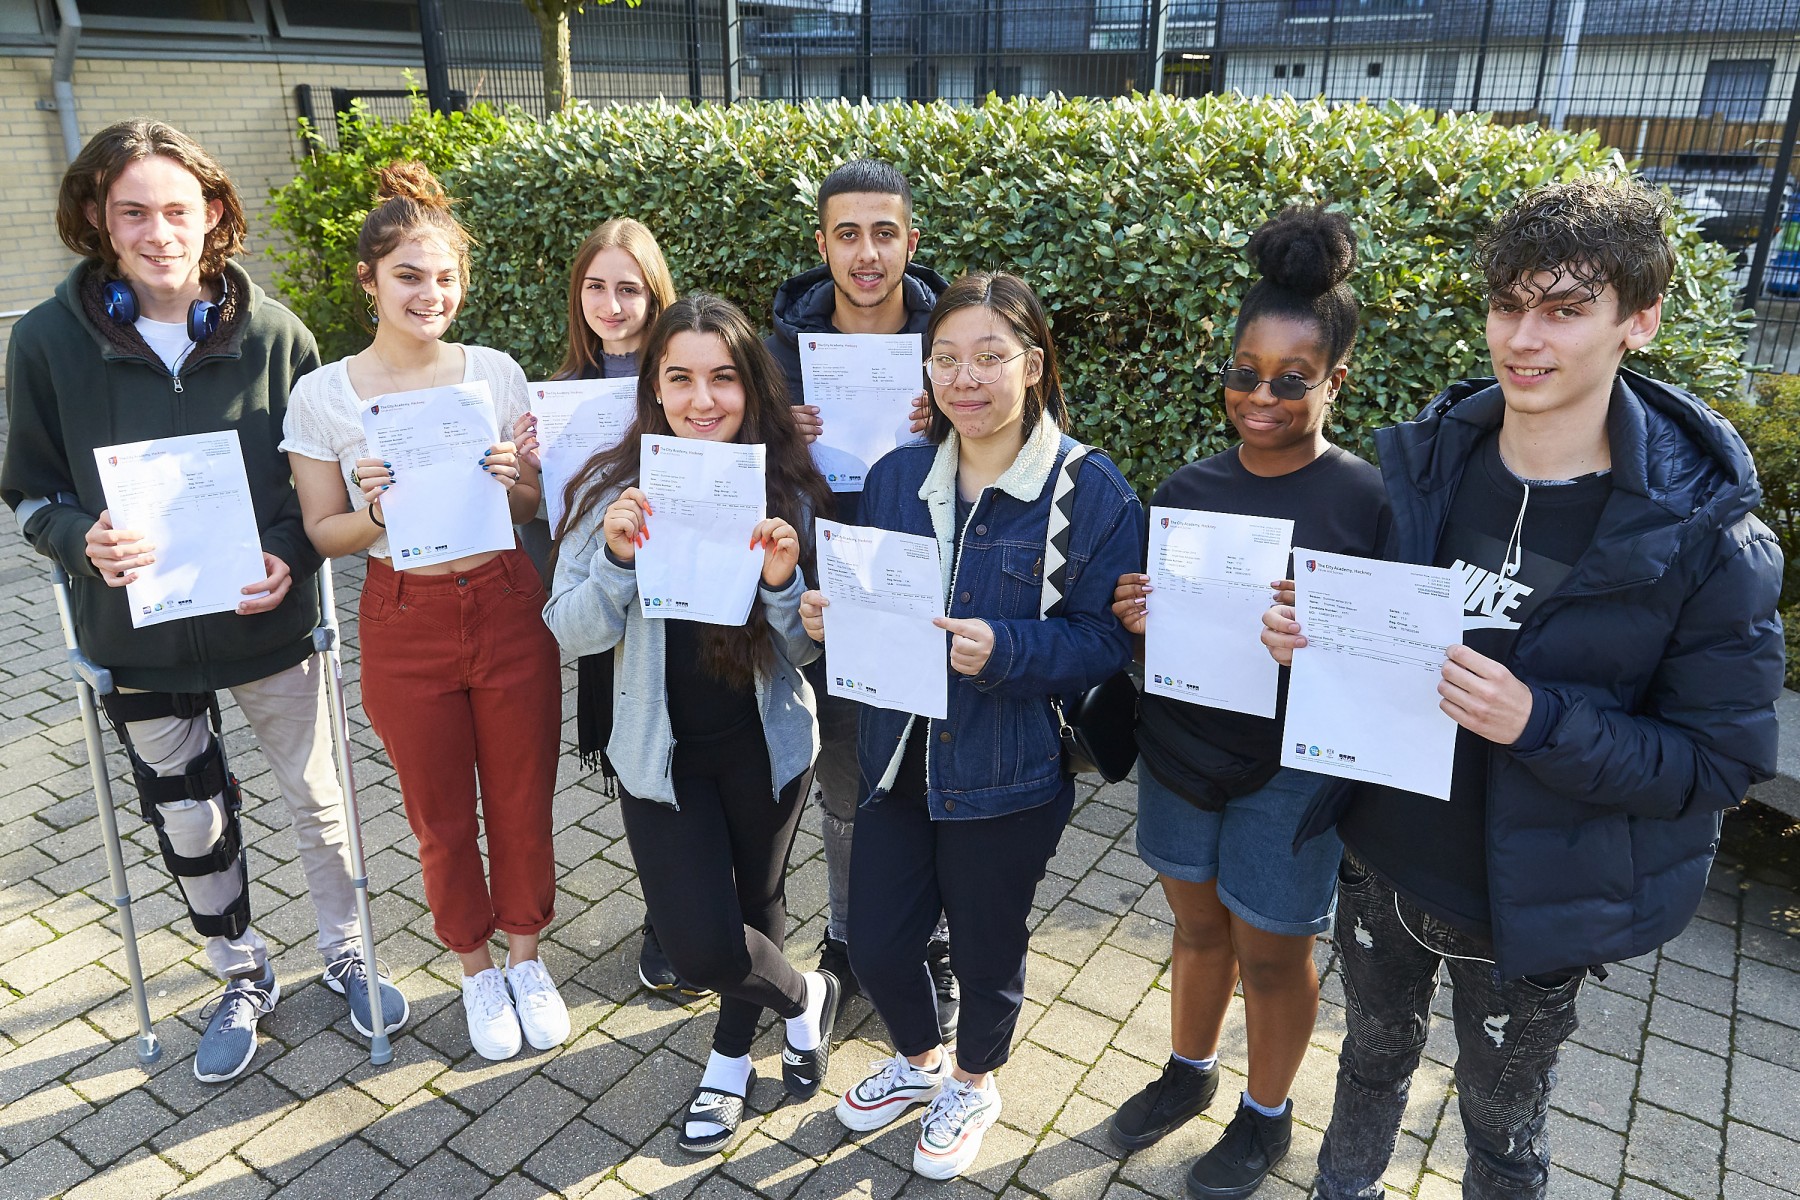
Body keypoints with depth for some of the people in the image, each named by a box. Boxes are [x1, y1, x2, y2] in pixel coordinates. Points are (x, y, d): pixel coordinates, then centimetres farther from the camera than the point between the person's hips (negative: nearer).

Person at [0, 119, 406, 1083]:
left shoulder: (272, 333, -9)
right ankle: (242, 978, 40)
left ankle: (346, 956, 37)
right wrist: (87, 542, -21)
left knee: (317, 797, 13)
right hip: (141, 637, 1)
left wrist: (290, 555, -18)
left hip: (268, 619, 0)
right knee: (189, 823, 15)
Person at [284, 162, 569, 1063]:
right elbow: (323, 532, 0)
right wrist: (376, 514, -20)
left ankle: (526, 955, 36)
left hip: (508, 609, 1)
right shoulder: (323, 395, -5)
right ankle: (476, 968, 36)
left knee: (522, 800, 12)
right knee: (442, 817, 13)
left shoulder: (496, 372, -2)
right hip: (405, 624, -1)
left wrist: (514, 484, -17)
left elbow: (534, 508, 5)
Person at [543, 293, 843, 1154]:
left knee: (757, 906, 19)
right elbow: (573, 634, -10)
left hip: (765, 743, 1)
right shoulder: (617, 489, -12)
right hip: (663, 750, 0)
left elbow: (812, 648, -6)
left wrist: (783, 582, -27)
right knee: (699, 945, -5)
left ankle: (731, 1057, 50)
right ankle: (804, 996, 31)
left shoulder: (790, 489, -10)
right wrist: (616, 558, -27)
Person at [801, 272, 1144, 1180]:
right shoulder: (896, 475, 1)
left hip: (1008, 775, -4)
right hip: (899, 758, 4)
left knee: (986, 952, 17)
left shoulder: (1092, 490, -14)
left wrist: (1006, 650, -30)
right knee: (874, 944, 15)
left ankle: (975, 1084, 50)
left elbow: (1106, 643, -14)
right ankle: (919, 1060, 49)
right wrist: (829, 614, -12)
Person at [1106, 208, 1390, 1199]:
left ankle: (1267, 1114, 40)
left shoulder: (1368, 501, -14)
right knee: (1198, 926, 22)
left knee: (1271, 953, 14)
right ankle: (1188, 1071, 47)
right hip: (1178, 747, 4)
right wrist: (1135, 619, -14)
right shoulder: (1186, 487, 0)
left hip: (1290, 766, -4)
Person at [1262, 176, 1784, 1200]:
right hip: (1379, 861, 4)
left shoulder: (1705, 537, -19)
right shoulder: (1418, 463, -8)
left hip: (1533, 910, -3)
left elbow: (1721, 762, -15)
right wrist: (1306, 638, -18)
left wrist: (1541, 723, -32)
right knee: (1374, 1059, 28)